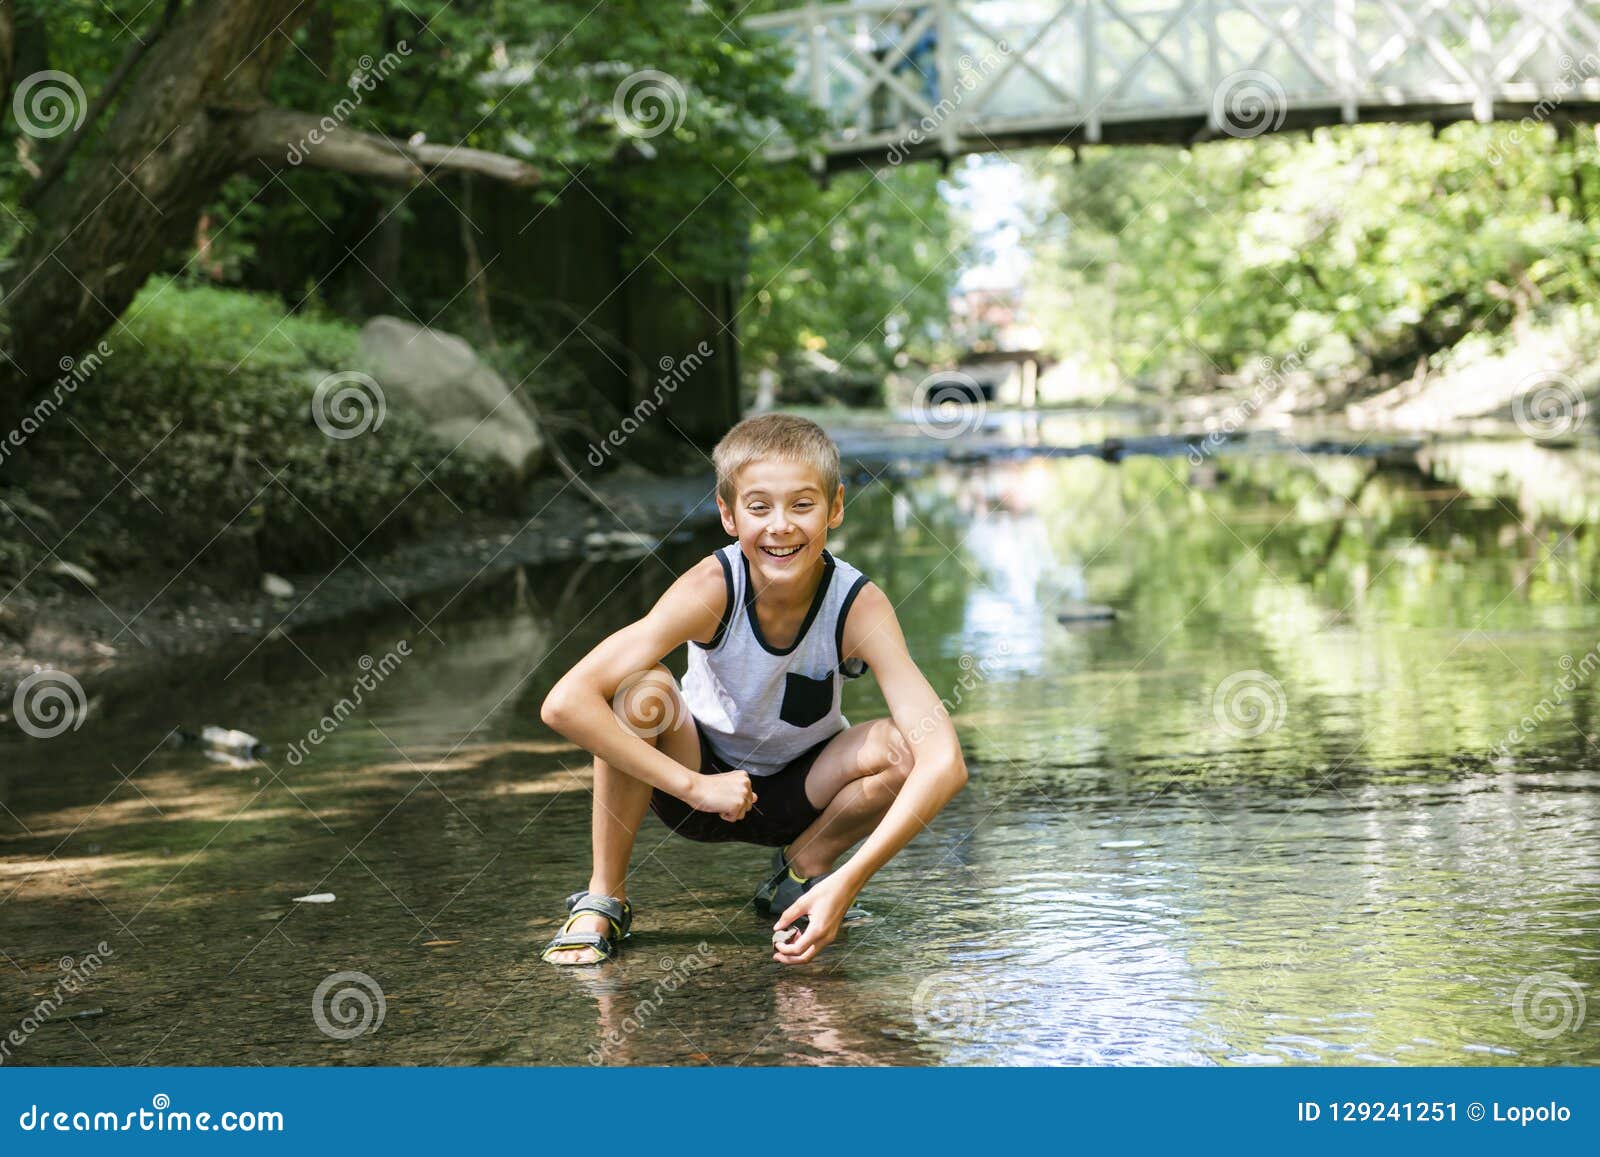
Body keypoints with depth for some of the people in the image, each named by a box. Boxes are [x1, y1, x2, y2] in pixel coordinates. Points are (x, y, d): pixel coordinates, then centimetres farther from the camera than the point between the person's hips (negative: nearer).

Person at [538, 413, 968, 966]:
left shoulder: (859, 605, -26)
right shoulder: (711, 588, -28)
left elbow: (944, 761, -36)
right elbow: (564, 704, -37)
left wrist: (846, 883, -44)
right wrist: (694, 786, -36)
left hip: (801, 792, 1)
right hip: (701, 778, -1)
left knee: (898, 748, -29)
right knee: (641, 691, -31)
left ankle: (804, 869, 3)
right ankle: (603, 899, -13)